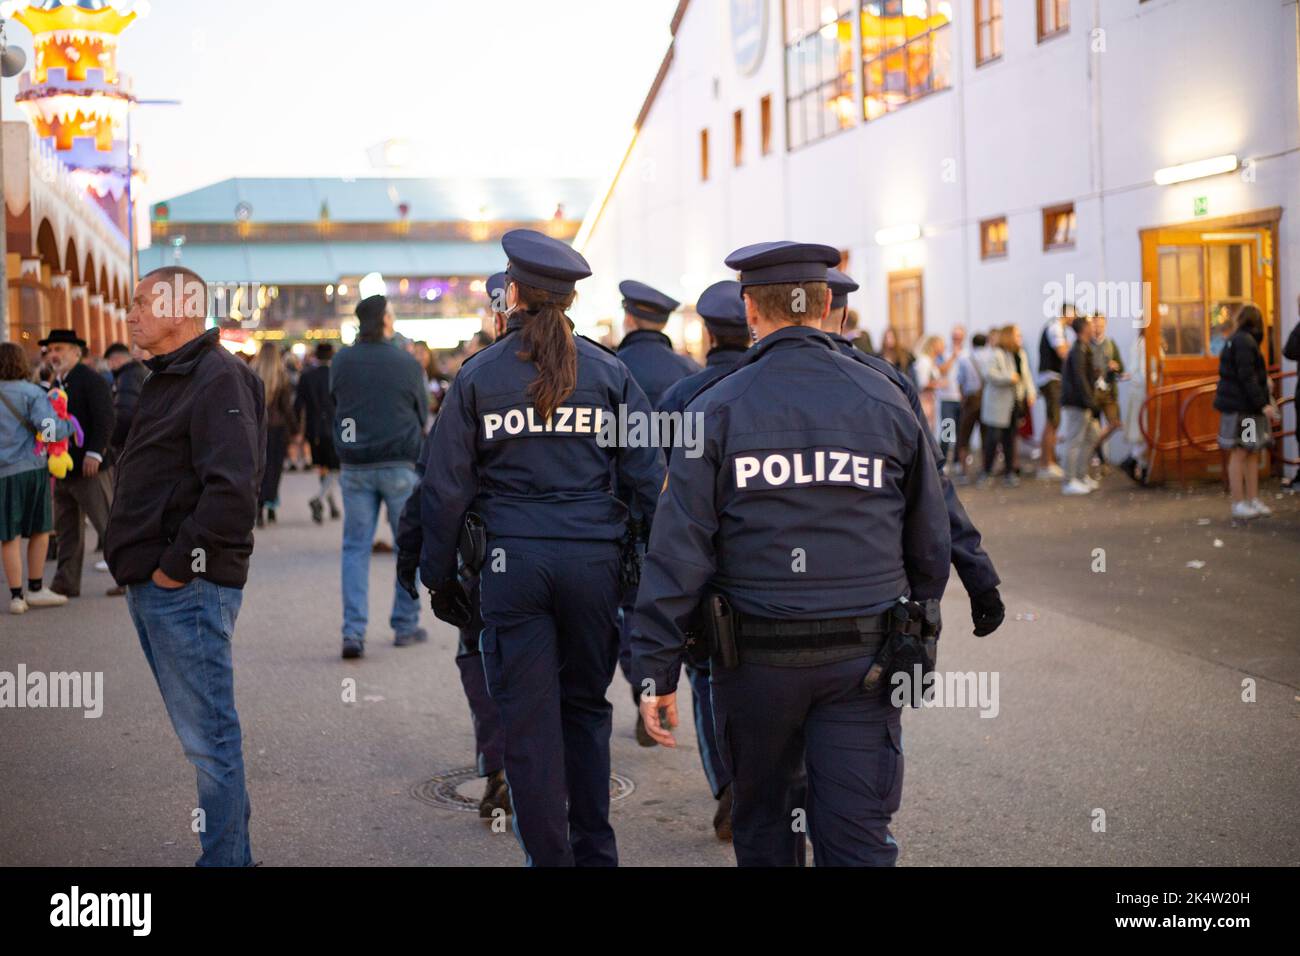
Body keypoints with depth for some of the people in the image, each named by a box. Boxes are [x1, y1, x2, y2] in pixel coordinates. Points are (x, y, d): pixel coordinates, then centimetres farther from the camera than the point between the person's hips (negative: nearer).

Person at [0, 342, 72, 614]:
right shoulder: (32, 393, -4)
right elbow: (48, 428, -16)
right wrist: (70, 425, 1)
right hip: (31, 468, -3)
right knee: (40, 530, 11)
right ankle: (35, 589, 14)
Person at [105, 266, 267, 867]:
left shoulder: (217, 377, -13)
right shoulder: (167, 378, 19)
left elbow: (232, 489, -24)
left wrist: (178, 564, -19)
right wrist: (138, 564, 14)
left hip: (186, 589, -10)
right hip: (152, 585, 10)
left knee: (207, 733, -4)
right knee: (201, 728, 16)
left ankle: (225, 857, 3)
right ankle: (231, 846, 25)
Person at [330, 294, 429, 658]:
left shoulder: (341, 362, 1)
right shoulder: (407, 363, -6)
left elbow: (335, 403, 11)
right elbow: (423, 415, 3)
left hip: (354, 464, 2)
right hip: (400, 464, -2)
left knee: (356, 548, 5)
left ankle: (353, 631, -5)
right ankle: (406, 626, 15)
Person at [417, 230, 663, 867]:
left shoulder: (477, 377, 1)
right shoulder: (609, 371, 4)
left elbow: (446, 486, 2)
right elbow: (646, 476, 2)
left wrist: (440, 576, 10)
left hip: (514, 561, -2)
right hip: (595, 561, 2)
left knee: (529, 721, 5)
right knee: (586, 707, 16)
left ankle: (549, 855, 10)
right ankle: (594, 851, 22)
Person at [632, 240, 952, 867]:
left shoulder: (716, 409, -5)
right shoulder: (887, 402, 2)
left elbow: (678, 550, -9)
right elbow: (930, 540, 8)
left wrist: (655, 672, -6)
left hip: (758, 654, -1)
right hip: (861, 655, 1)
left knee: (762, 819, 19)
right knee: (858, 837, 2)